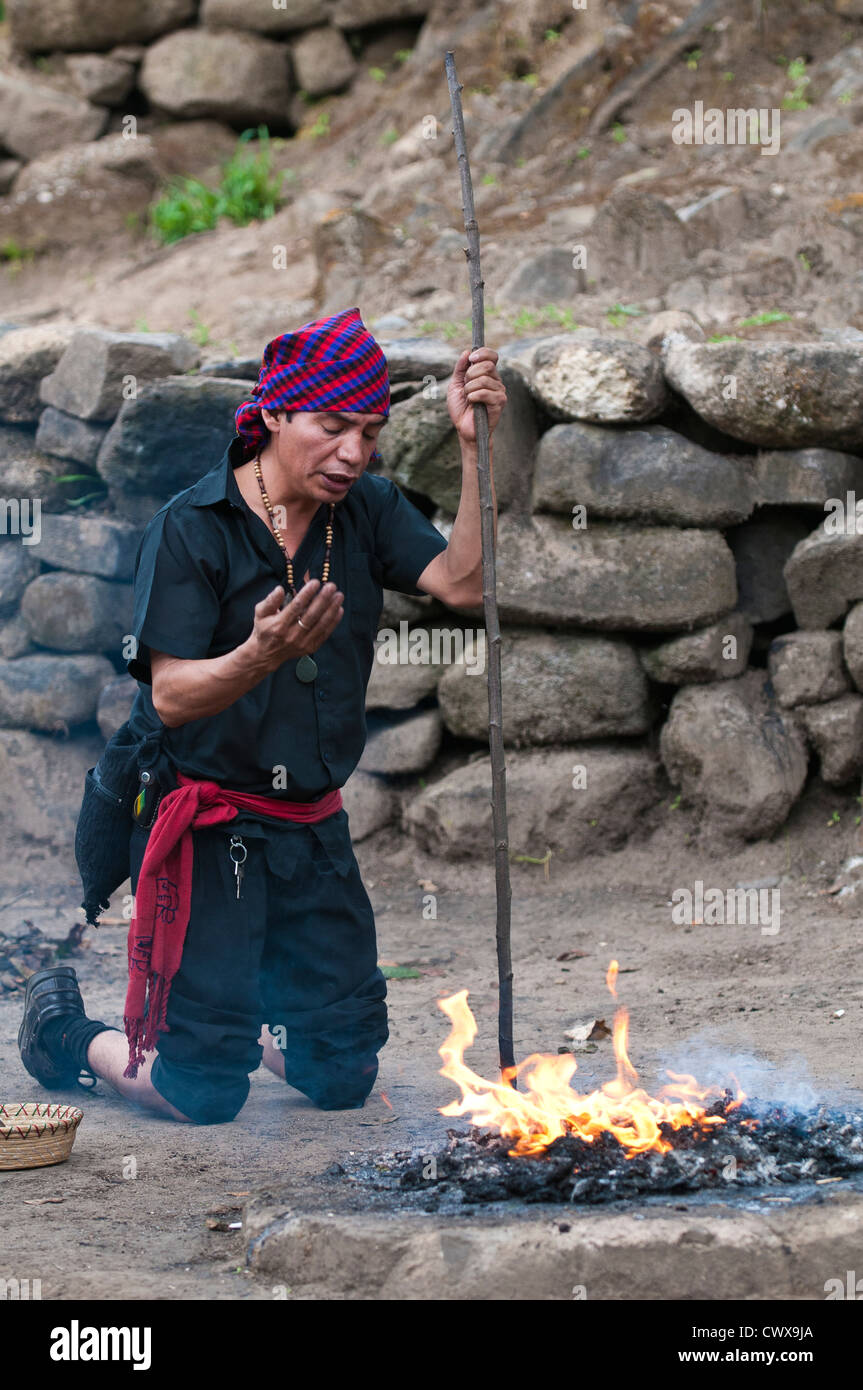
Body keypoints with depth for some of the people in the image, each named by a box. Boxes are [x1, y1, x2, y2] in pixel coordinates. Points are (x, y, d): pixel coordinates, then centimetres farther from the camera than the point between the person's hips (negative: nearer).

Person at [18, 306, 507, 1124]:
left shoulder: (367, 512, 1)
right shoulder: (189, 528, -13)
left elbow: (463, 583, -15)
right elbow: (171, 697, -19)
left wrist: (475, 447, -22)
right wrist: (261, 654, -38)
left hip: (313, 827, 5)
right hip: (205, 829, -5)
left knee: (343, 1078, 9)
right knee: (201, 1095, -4)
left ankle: (241, 1016, 39)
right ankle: (66, 1030, 24)